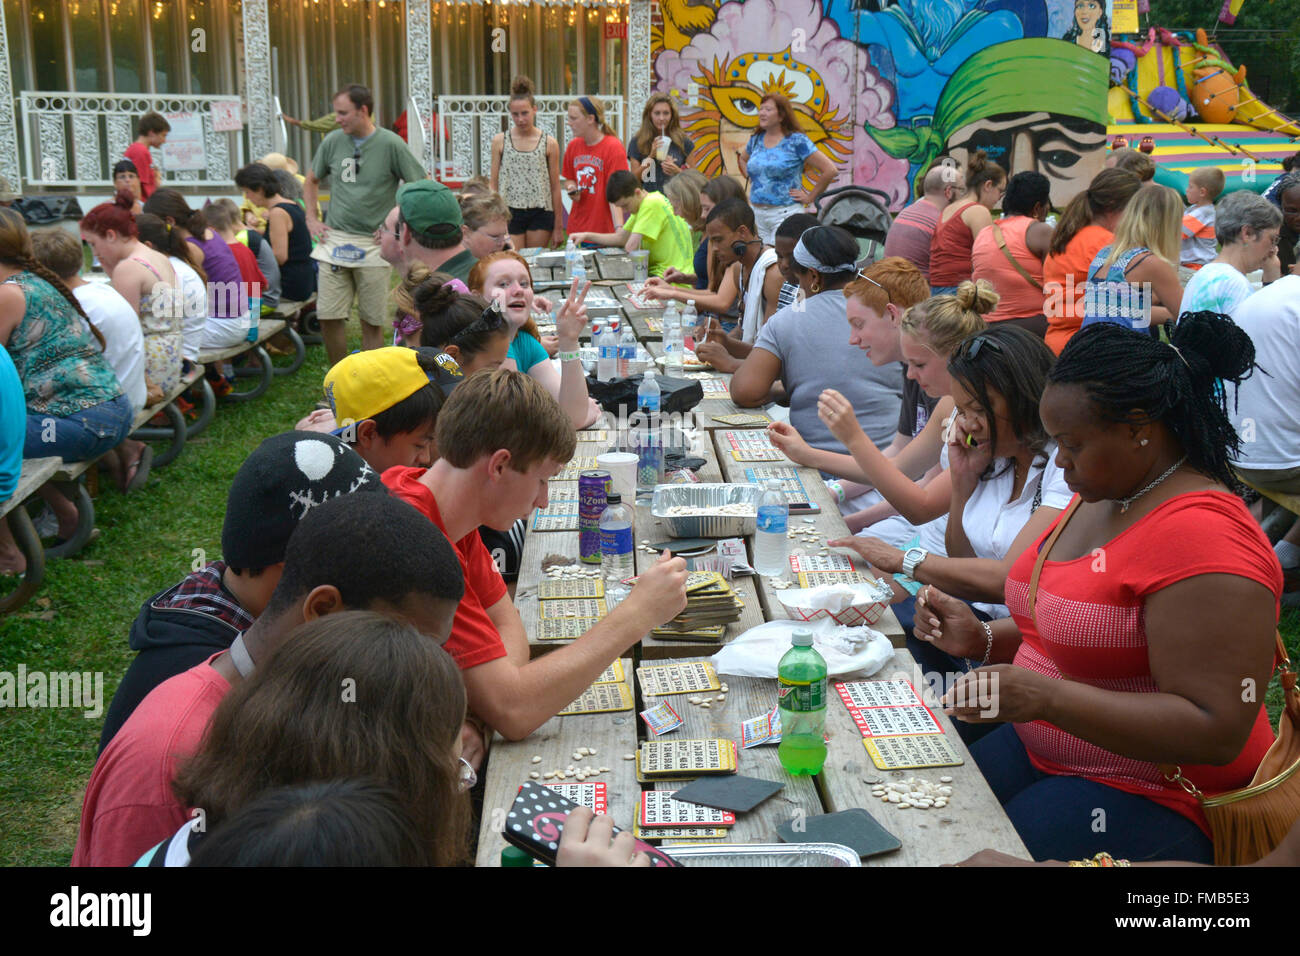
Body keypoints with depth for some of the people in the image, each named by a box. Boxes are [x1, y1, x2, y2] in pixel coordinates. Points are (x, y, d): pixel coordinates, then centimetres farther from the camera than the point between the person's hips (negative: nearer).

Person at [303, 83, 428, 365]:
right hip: (334, 240, 3)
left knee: (372, 321, 4)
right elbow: (311, 181, 23)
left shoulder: (390, 144, -5)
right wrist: (311, 219, 13)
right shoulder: (333, 141, 6)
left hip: (373, 245, -3)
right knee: (329, 318, -1)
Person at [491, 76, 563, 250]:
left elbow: (555, 186, 5)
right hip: (509, 212, 0)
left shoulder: (549, 143, 2)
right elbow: (493, 183, 7)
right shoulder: (500, 141, 4)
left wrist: (558, 226, 6)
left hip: (540, 213, 0)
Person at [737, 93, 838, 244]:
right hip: (757, 214, 6)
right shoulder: (755, 140, 11)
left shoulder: (796, 141, -6)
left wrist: (810, 197, -6)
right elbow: (742, 159, 35)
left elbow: (830, 170, -9)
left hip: (785, 213, -6)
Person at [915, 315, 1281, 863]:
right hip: (1035, 746, 8)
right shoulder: (1098, 498, 9)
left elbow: (1215, 731, -25)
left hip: (1150, 795, -8)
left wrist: (1046, 697, -32)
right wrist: (981, 640, 3)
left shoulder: (1203, 536, -21)